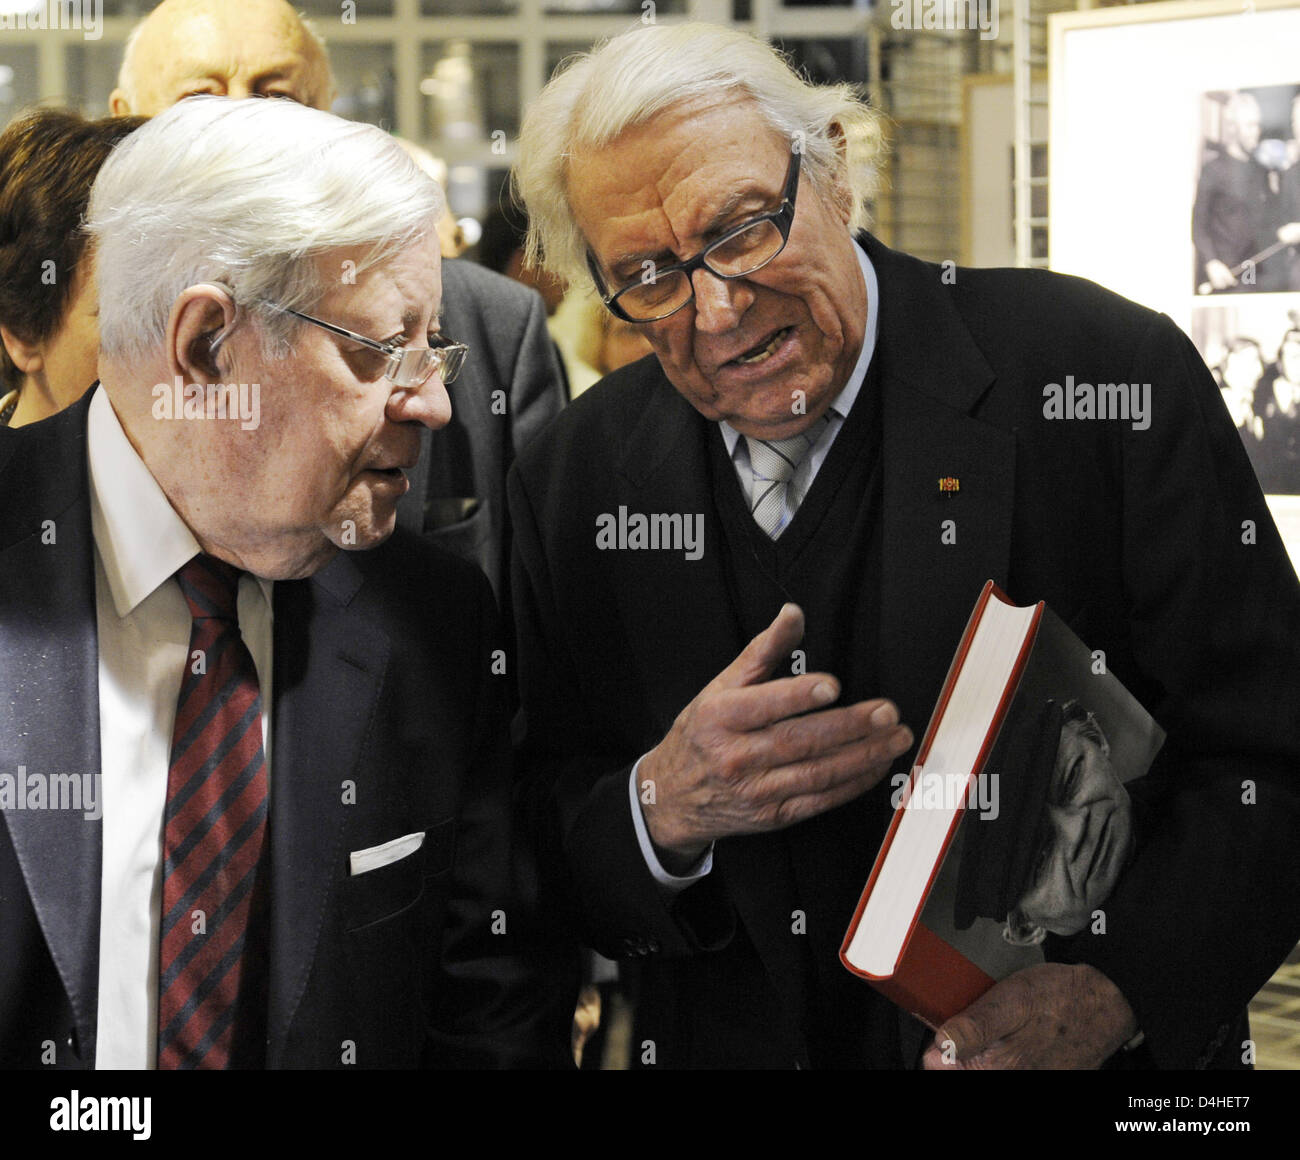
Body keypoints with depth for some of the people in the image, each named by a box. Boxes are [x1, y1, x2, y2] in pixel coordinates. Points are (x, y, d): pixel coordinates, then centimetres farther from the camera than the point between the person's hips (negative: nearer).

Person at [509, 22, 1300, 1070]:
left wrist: (1113, 993, -28)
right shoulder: (573, 485, -6)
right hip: (732, 1047, 3)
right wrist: (663, 812, -22)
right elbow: (545, 858, -2)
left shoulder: (1115, 377, -17)